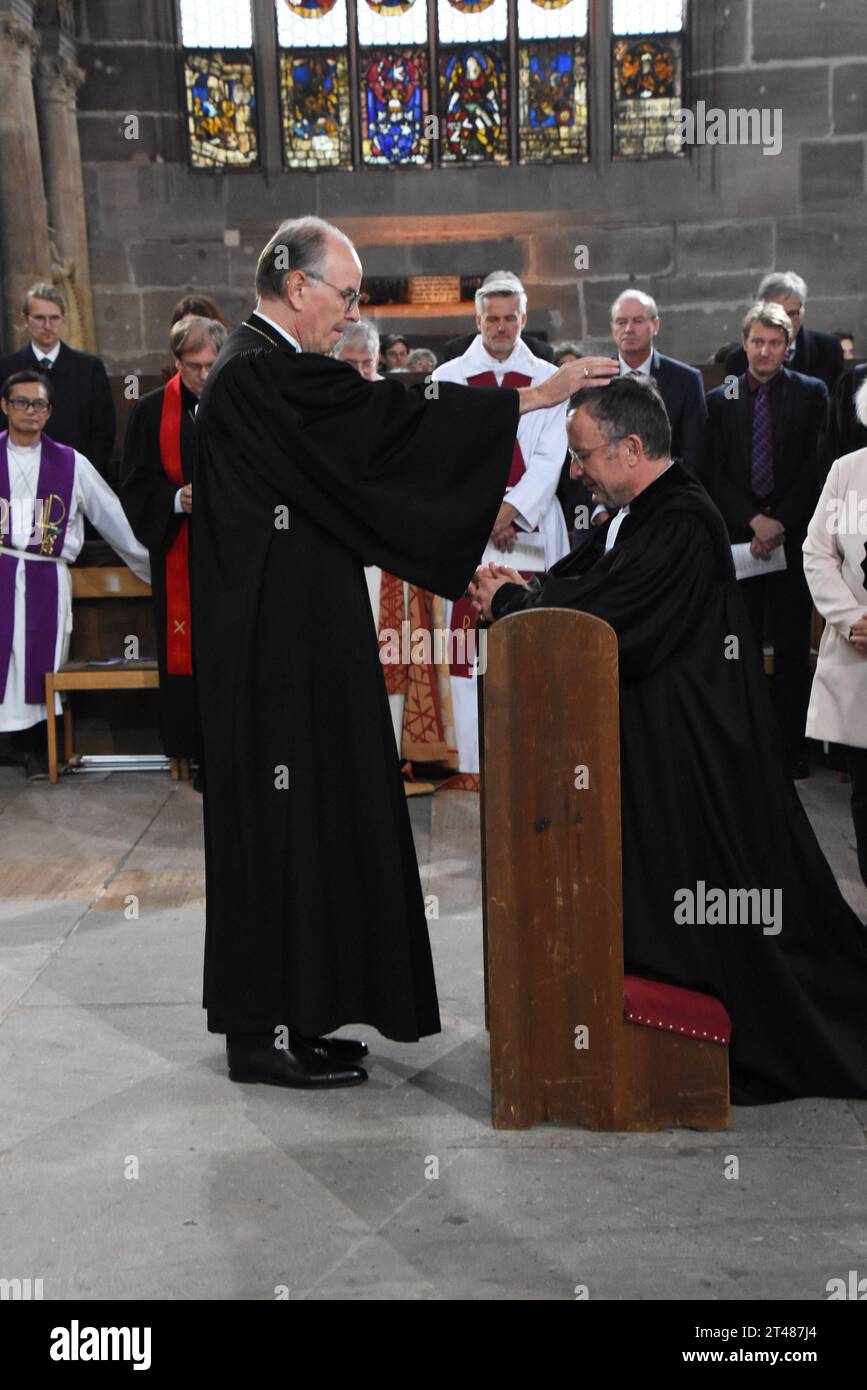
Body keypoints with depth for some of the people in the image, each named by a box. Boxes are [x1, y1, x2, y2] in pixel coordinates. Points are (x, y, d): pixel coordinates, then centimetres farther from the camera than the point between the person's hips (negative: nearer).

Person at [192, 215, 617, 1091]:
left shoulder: (265, 368, 17)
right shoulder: (261, 373, -16)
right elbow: (394, 418, -21)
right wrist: (535, 396, -15)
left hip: (291, 639, 10)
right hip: (279, 648, -10)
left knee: (306, 816, 13)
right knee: (286, 820, -3)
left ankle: (279, 1012, 23)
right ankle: (264, 1032, 8)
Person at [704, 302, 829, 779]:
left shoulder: (811, 394, 6)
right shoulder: (720, 400, 9)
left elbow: (815, 466, -1)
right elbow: (715, 475, 4)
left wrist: (781, 524, -10)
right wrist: (755, 520, -9)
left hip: (793, 537, -1)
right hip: (738, 537, 1)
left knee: (792, 646, 2)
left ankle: (791, 747, 8)